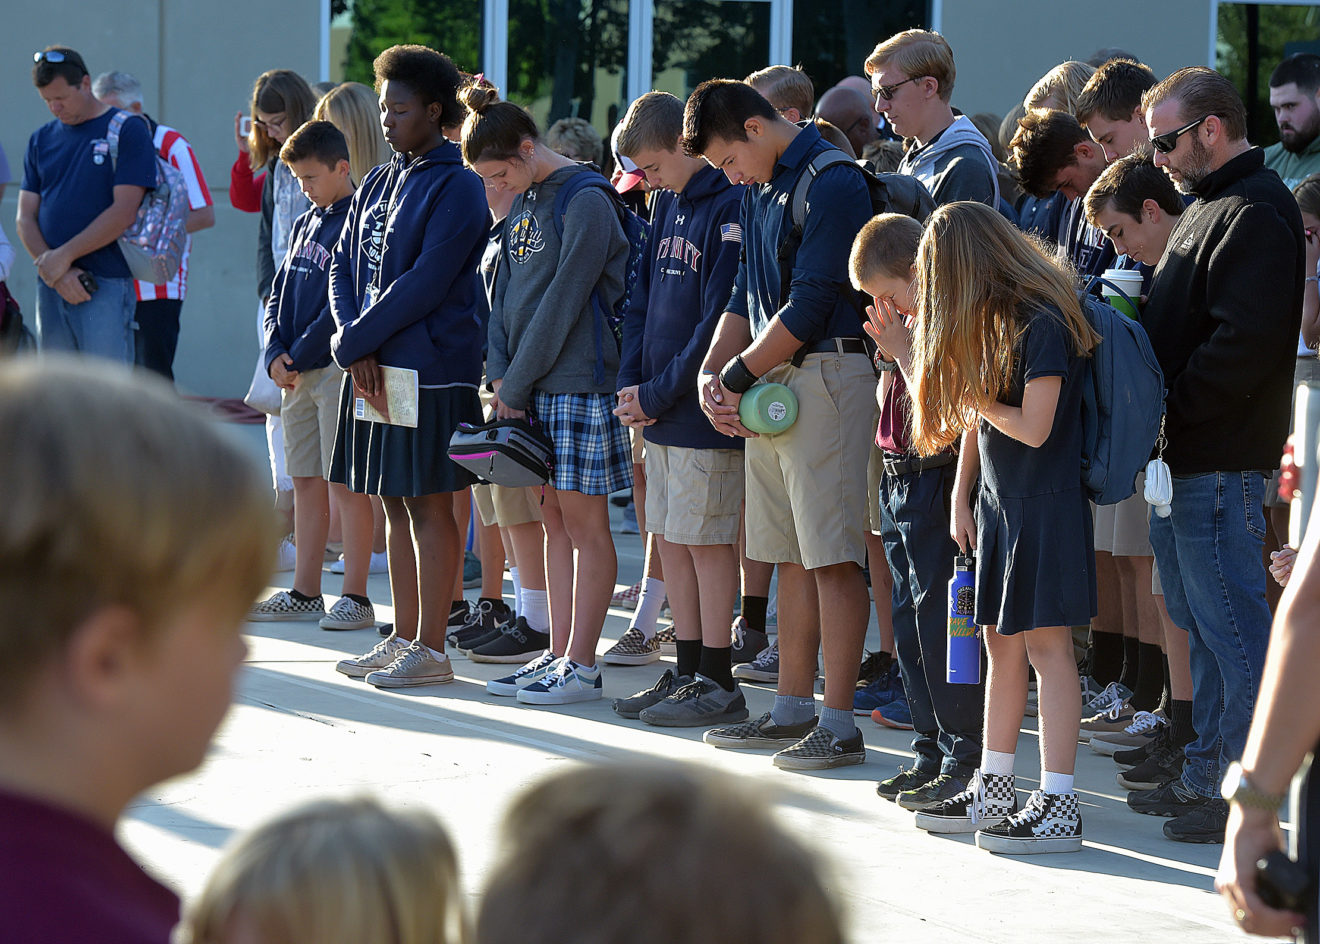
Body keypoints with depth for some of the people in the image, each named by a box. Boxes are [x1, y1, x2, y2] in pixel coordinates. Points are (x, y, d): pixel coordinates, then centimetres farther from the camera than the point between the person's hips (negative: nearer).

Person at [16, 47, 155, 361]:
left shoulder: (127, 131, -1)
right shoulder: (41, 140, 15)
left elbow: (124, 211, -9)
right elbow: (25, 219, 10)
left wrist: (64, 256, -10)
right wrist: (57, 273, -6)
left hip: (106, 287, -5)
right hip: (51, 288, 5)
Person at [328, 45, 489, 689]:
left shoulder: (456, 188, -10)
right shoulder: (377, 184, 15)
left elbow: (424, 285, -16)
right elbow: (343, 267, 12)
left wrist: (351, 344, -13)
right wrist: (356, 346, -5)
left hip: (430, 369, -8)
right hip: (373, 367, 8)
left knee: (430, 505, -3)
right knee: (395, 506, 12)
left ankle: (431, 649, 2)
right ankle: (403, 640, 19)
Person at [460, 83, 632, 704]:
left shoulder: (585, 202, -12)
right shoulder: (524, 204, 14)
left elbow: (561, 302, -15)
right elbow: (506, 296, 14)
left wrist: (516, 382, -11)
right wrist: (500, 375, 1)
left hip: (579, 382, -8)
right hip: (530, 386, 8)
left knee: (584, 524, -4)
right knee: (555, 521, 10)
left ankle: (581, 666, -2)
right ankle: (557, 653, 14)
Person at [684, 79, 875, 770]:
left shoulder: (832, 183, -13)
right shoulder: (759, 189, 16)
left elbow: (809, 305, -17)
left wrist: (738, 377, -9)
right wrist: (712, 373, 3)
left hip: (825, 372, -9)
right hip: (770, 380, 9)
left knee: (832, 556, -8)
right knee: (791, 554, 12)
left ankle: (839, 724, -8)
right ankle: (793, 708, 19)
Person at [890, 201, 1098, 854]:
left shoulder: (1042, 324, -18)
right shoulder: (986, 320, 10)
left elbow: (1033, 428, -20)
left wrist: (975, 395, -10)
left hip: (1046, 502, -9)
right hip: (997, 500, 9)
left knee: (1045, 642, -8)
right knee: (1002, 645, 12)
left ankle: (1057, 806, -8)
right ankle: (993, 792, 19)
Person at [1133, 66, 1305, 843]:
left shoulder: (1254, 213, -15)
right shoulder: (1211, 205, 20)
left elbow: (1245, 342, -24)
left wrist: (1170, 403, -18)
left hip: (1220, 459, -11)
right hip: (1186, 458, 11)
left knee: (1232, 631, -7)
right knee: (1201, 624, 15)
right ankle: (1206, 774, 23)